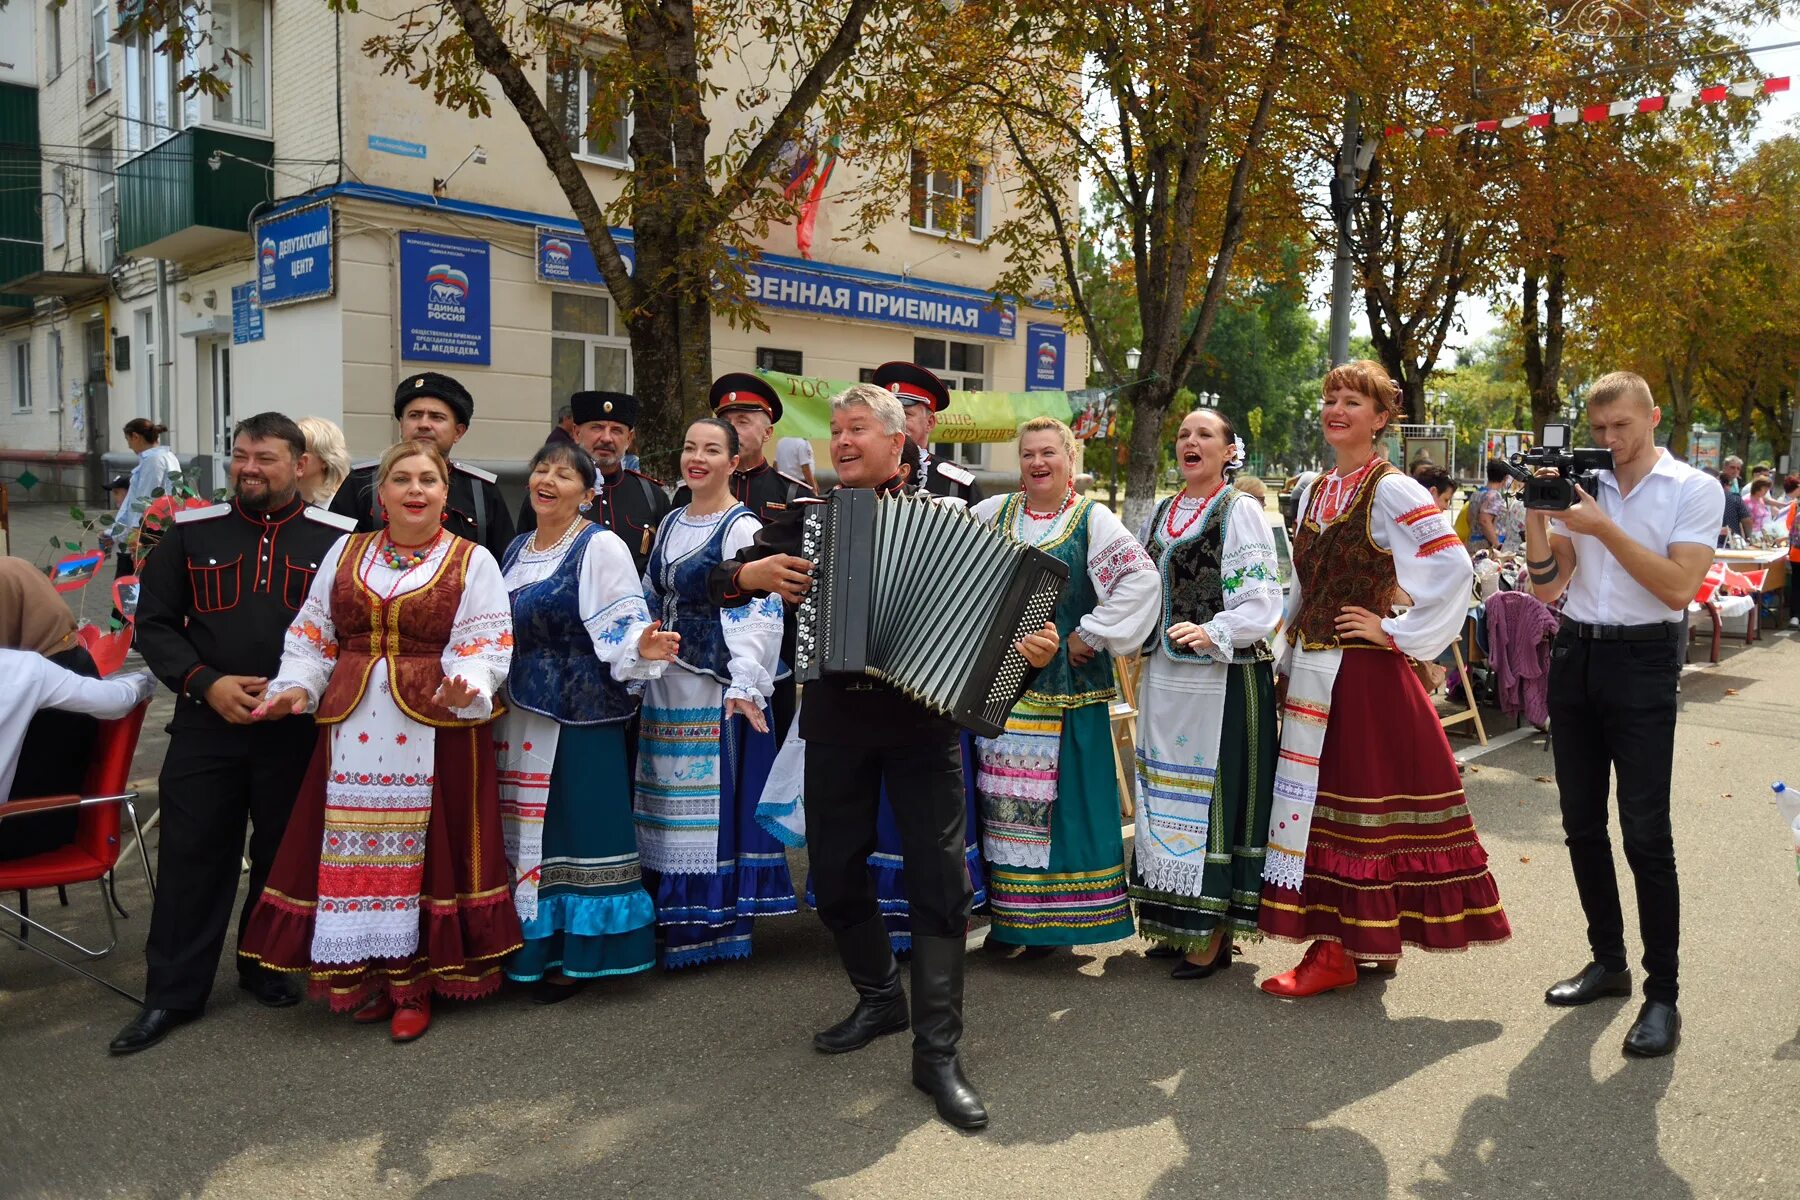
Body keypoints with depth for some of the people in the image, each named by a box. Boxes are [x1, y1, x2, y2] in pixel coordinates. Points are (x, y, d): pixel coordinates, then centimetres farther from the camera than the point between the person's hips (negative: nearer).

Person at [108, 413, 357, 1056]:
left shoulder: (337, 539, -1)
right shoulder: (192, 532, 5)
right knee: (191, 855, 5)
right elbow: (154, 623, 6)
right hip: (206, 724, 1)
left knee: (284, 855, 12)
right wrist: (206, 683, -9)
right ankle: (173, 992, 18)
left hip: (299, 730, -1)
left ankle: (266, 967, 32)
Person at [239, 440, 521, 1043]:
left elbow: (484, 647, -4)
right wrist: (297, 686, 0)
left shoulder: (472, 561, 3)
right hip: (353, 727, 3)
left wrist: (466, 688, -23)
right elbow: (313, 632, 15)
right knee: (352, 850, 4)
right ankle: (365, 977, 20)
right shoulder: (345, 553, 13)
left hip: (436, 728, -3)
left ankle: (415, 986, 14)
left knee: (422, 850, 0)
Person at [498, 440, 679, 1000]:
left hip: (580, 715, -7)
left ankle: (578, 955, 10)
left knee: (574, 826, -2)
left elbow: (623, 623, -16)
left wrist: (641, 646, -35)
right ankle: (532, 944, 26)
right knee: (524, 829, 13)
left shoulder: (600, 547, -9)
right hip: (519, 713, 7)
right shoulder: (517, 549, 13)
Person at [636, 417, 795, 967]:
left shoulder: (742, 527, -9)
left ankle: (719, 915, 12)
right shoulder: (671, 523, 13)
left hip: (716, 689, -7)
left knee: (715, 794, -1)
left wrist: (745, 682, -26)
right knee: (669, 796, 11)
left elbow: (756, 610, -18)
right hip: (665, 685, 7)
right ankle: (677, 914, 23)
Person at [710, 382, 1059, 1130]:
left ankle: (936, 1051, 5)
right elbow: (720, 582, 10)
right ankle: (878, 997, 34)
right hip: (835, 718, 3)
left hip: (922, 712, -3)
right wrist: (753, 574, -12)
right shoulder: (807, 519, 7)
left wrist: (1031, 646, -23)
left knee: (939, 877, -4)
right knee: (835, 870, 11)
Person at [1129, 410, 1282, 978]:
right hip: (1164, 676, 7)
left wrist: (1213, 634, -27)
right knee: (1166, 790, 11)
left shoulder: (1240, 511, -5)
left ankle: (1213, 934, 6)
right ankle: (1177, 922, 23)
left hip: (1223, 676, -7)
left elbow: (1261, 597, -14)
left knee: (1215, 792, -3)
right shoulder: (1160, 514, 15)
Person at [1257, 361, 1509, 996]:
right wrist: (1288, 662, 17)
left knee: (1349, 802, -2)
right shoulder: (1315, 491, 13)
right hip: (1311, 672, 8)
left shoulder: (1392, 492, -10)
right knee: (1313, 801, 11)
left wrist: (1397, 632, -15)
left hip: (1363, 674, -8)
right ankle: (1342, 941, 23)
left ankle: (1340, 950, 8)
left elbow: (1454, 568, -20)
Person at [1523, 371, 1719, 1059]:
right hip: (1574, 656, 5)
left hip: (1643, 660, -5)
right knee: (1582, 822, 11)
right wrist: (1536, 516, -8)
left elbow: (1679, 588, -15)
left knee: (1645, 832, -7)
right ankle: (1608, 961, 26)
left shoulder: (1693, 490, -3)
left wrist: (1604, 528, -18)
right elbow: (1545, 586, 5)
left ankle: (1663, 994, 3)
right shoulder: (1579, 486, 8)